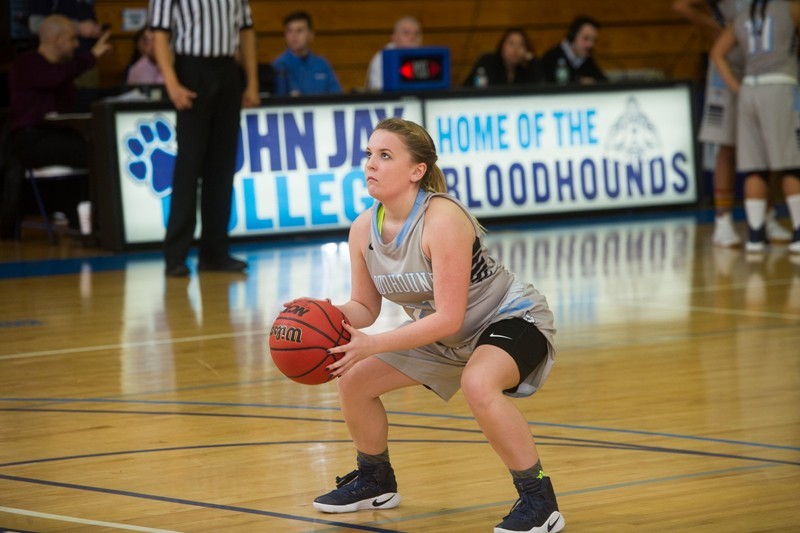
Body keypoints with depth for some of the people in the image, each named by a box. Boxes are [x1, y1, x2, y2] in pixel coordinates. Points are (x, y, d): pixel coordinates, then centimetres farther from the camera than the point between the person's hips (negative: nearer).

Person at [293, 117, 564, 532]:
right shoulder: (364, 230, -11)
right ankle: (374, 481, 33)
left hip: (511, 317, -8)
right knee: (353, 380, 7)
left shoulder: (442, 219, -33)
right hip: (445, 337, 8)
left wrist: (372, 345, -38)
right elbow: (365, 307, -1)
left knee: (478, 384, -38)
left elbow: (448, 318, -33)